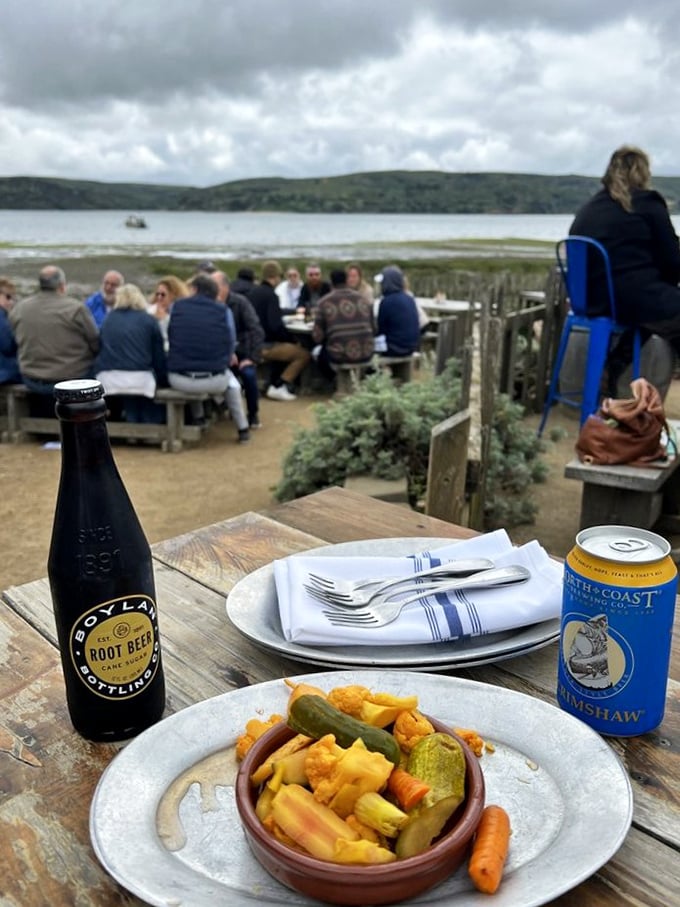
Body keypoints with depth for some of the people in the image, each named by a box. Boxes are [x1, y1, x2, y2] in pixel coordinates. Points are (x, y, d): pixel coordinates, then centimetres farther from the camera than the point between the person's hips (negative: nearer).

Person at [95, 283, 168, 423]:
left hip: (108, 381, 3)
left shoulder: (108, 319, 15)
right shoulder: (149, 320, 7)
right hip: (139, 380, -3)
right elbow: (159, 357, 6)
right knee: (151, 419, 18)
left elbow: (99, 349, 20)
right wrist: (164, 381, 18)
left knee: (131, 418, 23)